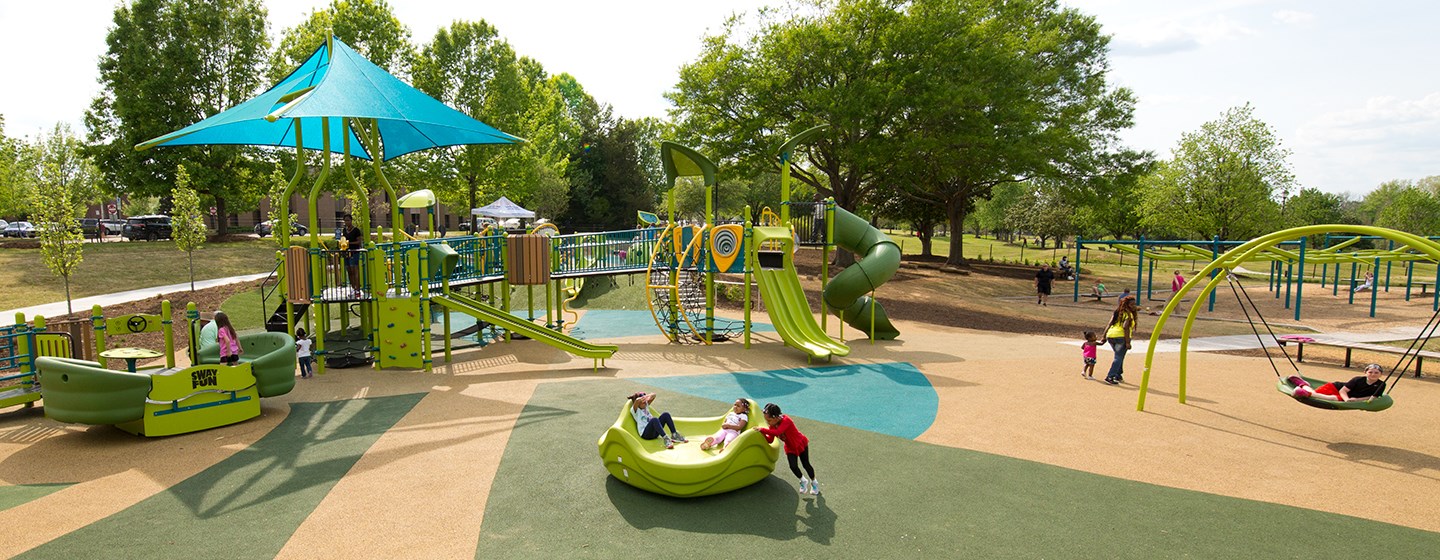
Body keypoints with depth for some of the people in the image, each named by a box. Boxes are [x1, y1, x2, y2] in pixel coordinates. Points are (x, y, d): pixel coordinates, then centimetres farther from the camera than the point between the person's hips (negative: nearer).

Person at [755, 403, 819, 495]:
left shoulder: (786, 421, -36)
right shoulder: (773, 425, -13)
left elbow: (777, 432, -51)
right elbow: (770, 440, -10)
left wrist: (763, 430, -47)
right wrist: (763, 434, -27)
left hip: (801, 443, -5)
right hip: (790, 447, 5)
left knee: (806, 464, 5)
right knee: (793, 466, -10)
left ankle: (814, 482, 30)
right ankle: (803, 481, 18)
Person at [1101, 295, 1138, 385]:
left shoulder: (1116, 312, 19)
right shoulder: (1128, 314, -1)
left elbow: (1109, 325, 14)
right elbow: (1125, 327, -15)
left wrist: (1104, 337, 13)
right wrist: (1127, 342, -17)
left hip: (1110, 335, 7)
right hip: (1121, 336, -7)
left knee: (1119, 357, 24)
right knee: (1118, 358, -3)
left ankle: (1118, 375, 28)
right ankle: (1110, 377, -11)